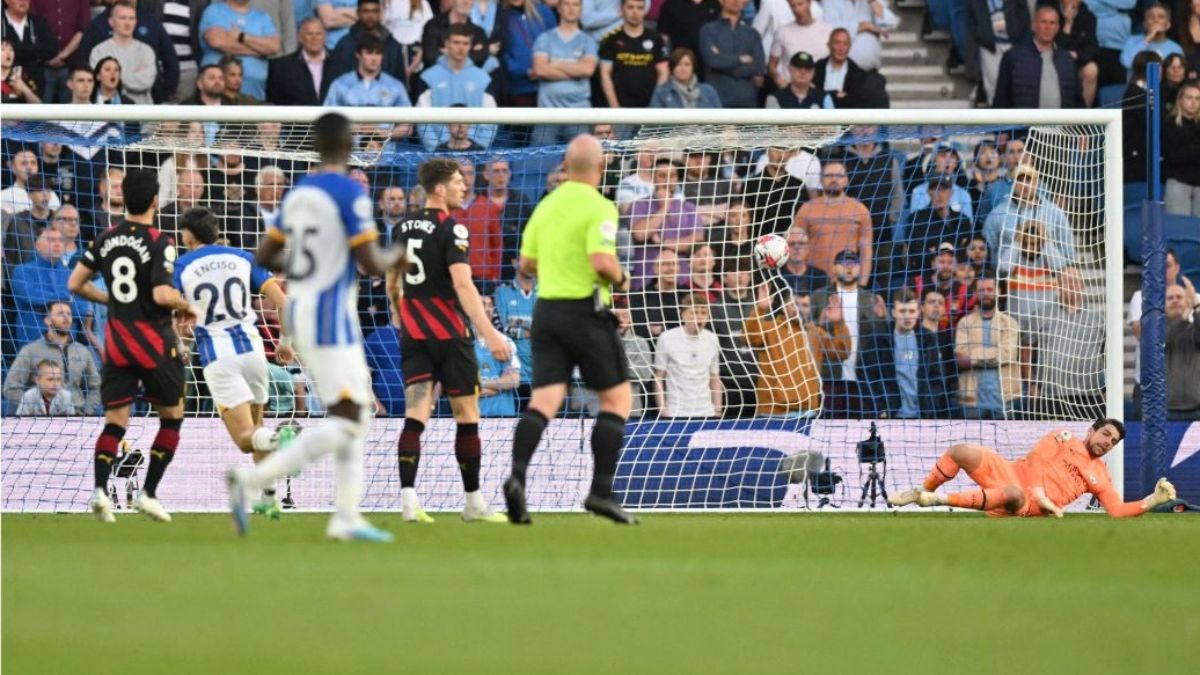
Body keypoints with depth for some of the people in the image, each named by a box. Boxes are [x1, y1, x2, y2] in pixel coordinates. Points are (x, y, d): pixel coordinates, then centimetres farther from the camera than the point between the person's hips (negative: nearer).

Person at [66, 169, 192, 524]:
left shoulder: (106, 238, 3)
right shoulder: (159, 242, -15)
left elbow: (75, 284, 6)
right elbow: (162, 295, -24)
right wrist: (186, 305, -4)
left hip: (117, 344, 5)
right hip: (155, 342, -5)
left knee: (115, 422, 5)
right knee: (172, 417, 13)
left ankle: (100, 488, -17)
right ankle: (148, 492, 6)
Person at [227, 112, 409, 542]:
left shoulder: (298, 194, 10)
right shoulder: (349, 193, -13)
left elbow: (263, 256, 14)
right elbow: (371, 265, -16)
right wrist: (396, 257, 4)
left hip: (298, 312, 9)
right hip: (331, 316, -9)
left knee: (356, 415, 14)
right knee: (343, 423, -10)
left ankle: (346, 519, 10)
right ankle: (251, 479, -22)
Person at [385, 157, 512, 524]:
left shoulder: (403, 228, 9)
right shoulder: (451, 229, -13)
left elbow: (391, 283, 20)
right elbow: (463, 285, -22)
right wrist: (489, 333, -26)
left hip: (413, 336, 6)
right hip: (450, 334, -6)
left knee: (416, 415, -3)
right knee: (467, 416, 6)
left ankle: (408, 498, -19)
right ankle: (474, 503, 13)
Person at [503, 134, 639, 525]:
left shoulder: (546, 206, 10)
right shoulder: (598, 208, -12)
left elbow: (526, 264, 16)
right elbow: (602, 262, -23)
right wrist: (621, 280, -4)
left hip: (546, 308, 6)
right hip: (585, 312, -6)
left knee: (544, 401, 0)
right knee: (617, 397, 6)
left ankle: (517, 477, -22)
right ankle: (601, 490, -1)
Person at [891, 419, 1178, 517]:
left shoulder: (1100, 477, 12)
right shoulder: (1065, 439, 10)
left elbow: (1118, 510, 3)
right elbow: (1036, 457, -3)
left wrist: (1152, 501, -12)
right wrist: (1038, 491, -19)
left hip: (1026, 504, -1)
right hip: (1010, 472, 1)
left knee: (1013, 494, -41)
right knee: (961, 452, -19)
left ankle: (938, 500, -34)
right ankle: (921, 492, 4)